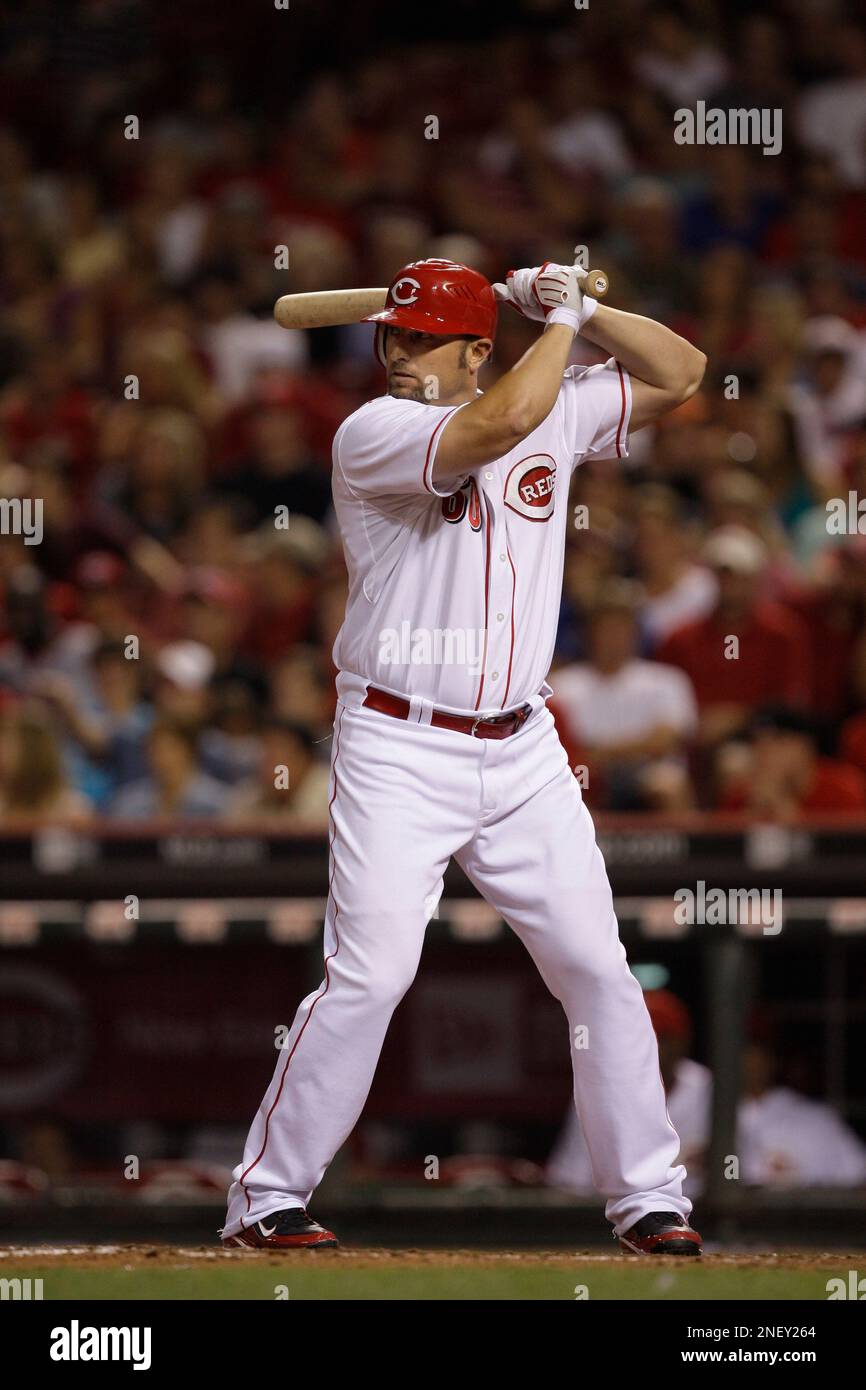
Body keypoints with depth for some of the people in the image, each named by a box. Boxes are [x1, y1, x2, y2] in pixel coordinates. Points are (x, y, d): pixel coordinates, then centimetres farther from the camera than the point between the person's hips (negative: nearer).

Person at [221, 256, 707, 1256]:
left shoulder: (558, 413, 7)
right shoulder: (372, 433, -11)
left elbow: (677, 373, 14)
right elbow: (500, 422, -27)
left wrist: (584, 310, 1)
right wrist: (559, 323, -13)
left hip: (522, 755, 5)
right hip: (398, 751, -5)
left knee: (598, 969, 3)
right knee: (368, 976, -13)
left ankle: (646, 1195, 13)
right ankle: (265, 1197, -4)